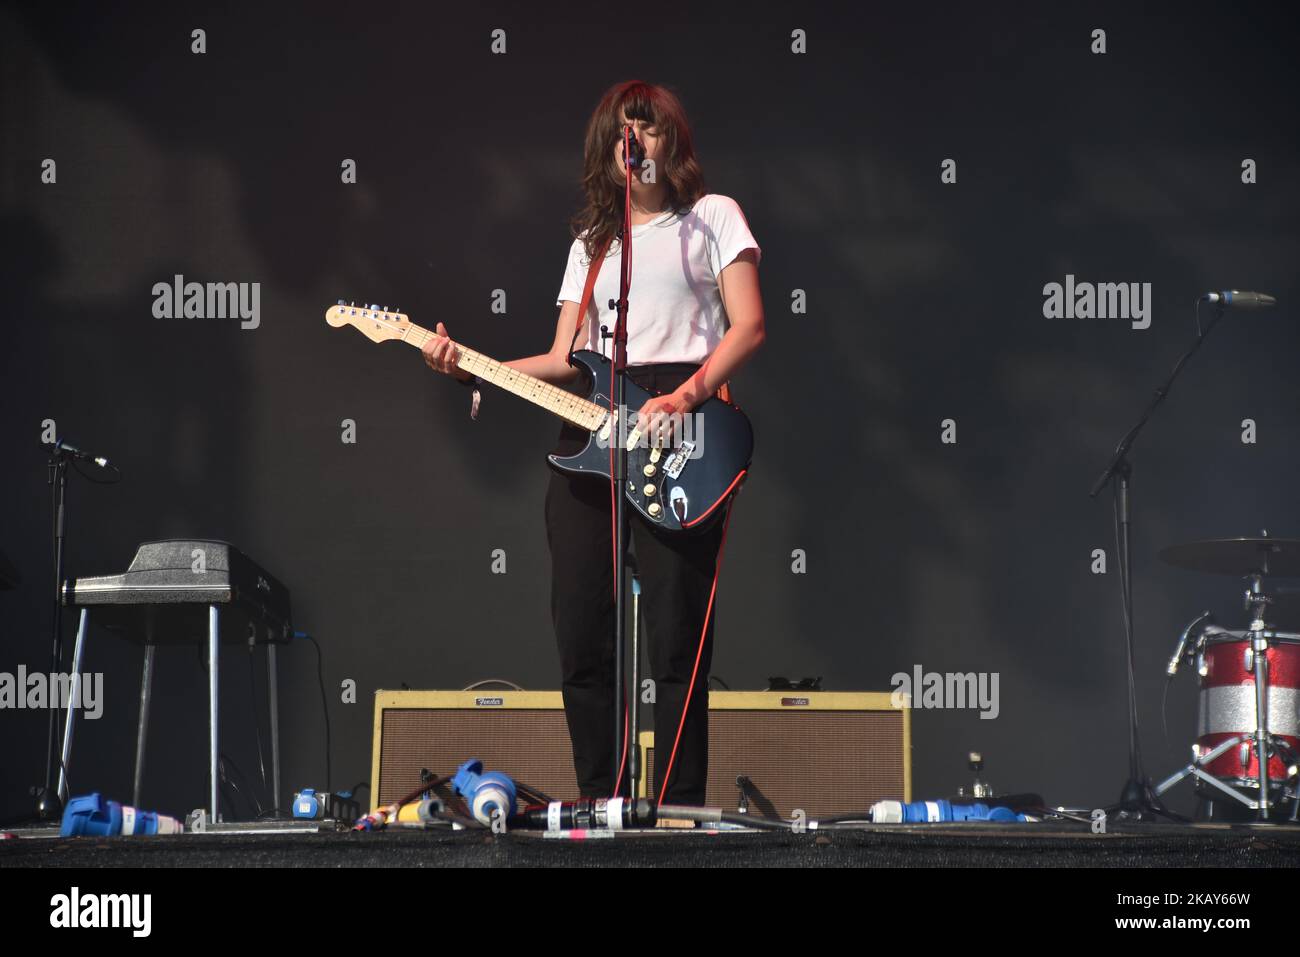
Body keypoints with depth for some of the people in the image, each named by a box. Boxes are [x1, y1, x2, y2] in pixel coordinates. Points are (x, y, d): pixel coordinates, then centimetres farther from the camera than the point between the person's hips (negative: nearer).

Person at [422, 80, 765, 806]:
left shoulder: (711, 216, 7)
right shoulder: (593, 241, 22)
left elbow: (749, 325, -4)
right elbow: (565, 361, 16)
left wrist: (687, 396, -18)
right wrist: (473, 369, 2)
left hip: (679, 427, -5)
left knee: (677, 639, -10)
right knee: (582, 639, 0)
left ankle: (680, 809, -6)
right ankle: (603, 804, 9)